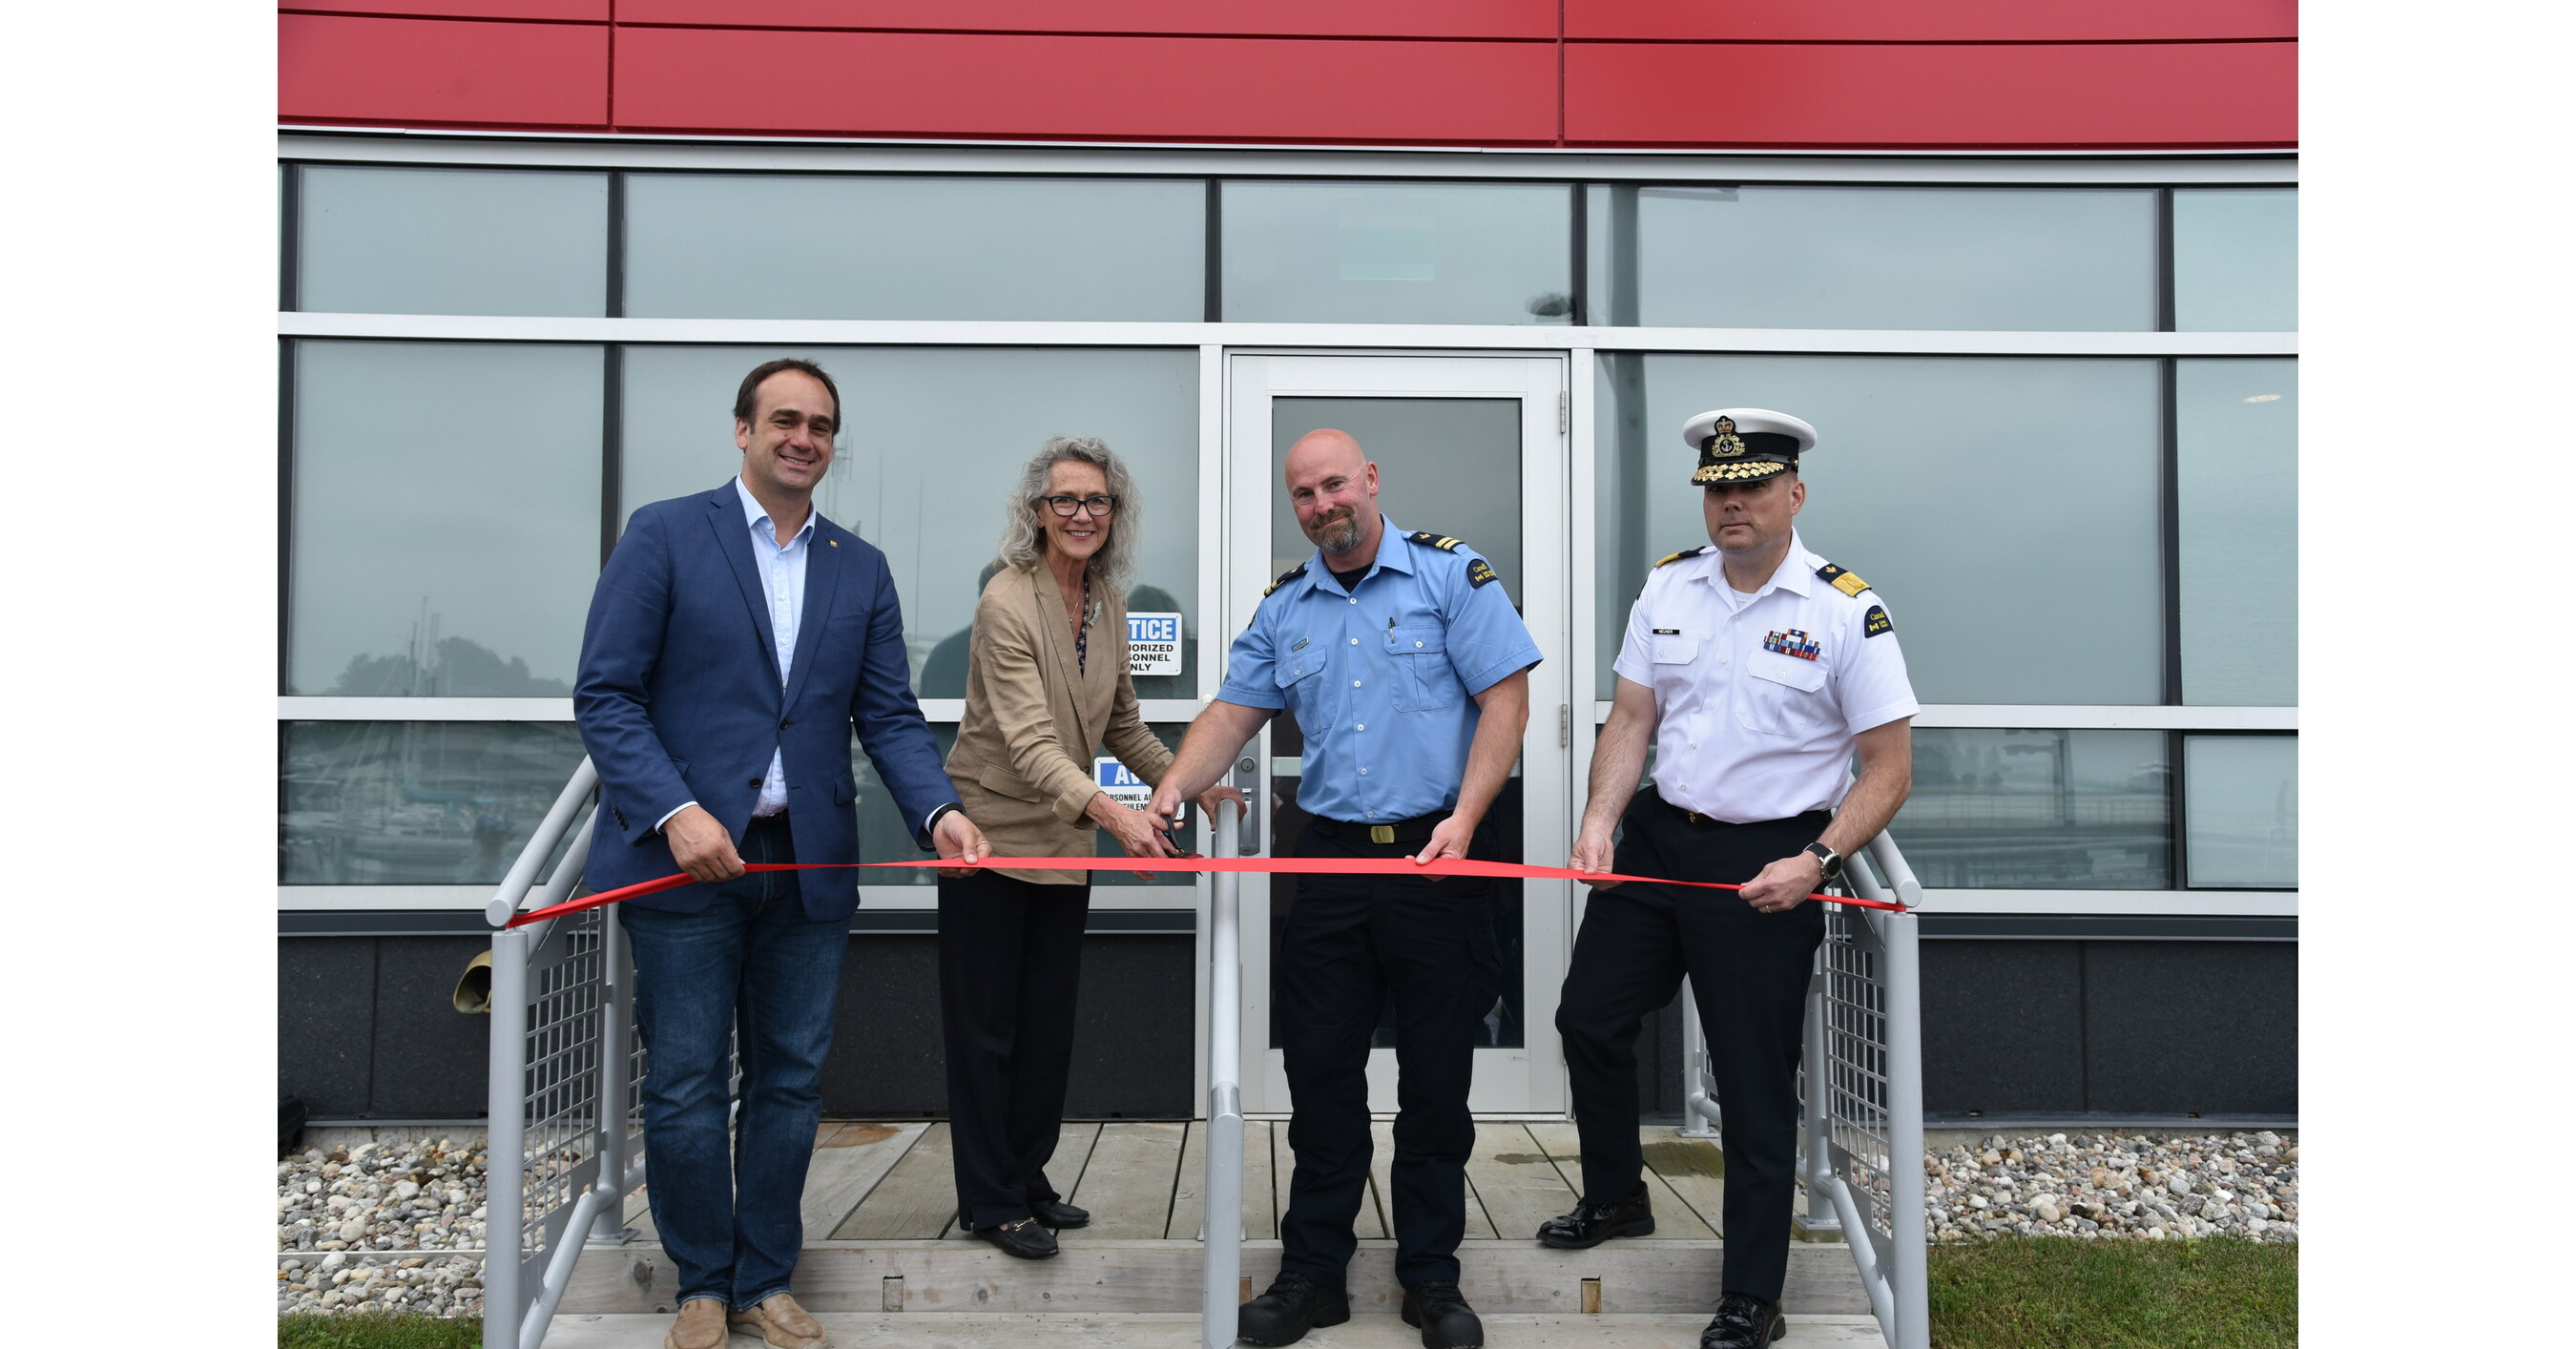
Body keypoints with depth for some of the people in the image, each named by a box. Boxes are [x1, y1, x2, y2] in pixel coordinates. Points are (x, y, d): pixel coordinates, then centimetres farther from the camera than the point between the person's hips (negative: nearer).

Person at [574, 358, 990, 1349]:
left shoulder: (861, 569, 11)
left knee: (791, 1081, 10)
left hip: (809, 861, 4)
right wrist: (675, 811, -18)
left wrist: (937, 810, -11)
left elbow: (889, 716, 7)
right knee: (685, 1085, 5)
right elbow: (604, 695, -6)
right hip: (685, 857, -3)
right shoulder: (664, 535, -1)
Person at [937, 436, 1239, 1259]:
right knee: (987, 1027, 3)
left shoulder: (1108, 604, 4)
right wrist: (1112, 811, -43)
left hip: (1067, 844, 7)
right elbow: (1030, 740, -30)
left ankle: (1026, 1182, 28)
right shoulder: (1007, 603, -19)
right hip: (991, 835, -7)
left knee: (1050, 1023, 14)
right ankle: (990, 1202, 15)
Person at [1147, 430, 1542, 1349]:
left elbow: (1506, 697, -6)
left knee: (1436, 1074, 5)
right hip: (1331, 859, 4)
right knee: (1319, 1068, 6)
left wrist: (1462, 818, -16)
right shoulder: (1284, 608, 12)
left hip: (1437, 857, -3)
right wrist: (1172, 788, -6)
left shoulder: (1451, 574, -2)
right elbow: (1235, 711, 12)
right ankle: (1313, 1273, 20)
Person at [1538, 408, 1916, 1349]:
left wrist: (1816, 863, -20)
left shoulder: (1848, 611, -11)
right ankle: (1615, 1201, 39)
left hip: (1765, 864, -5)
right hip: (1655, 837, 6)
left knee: (1755, 1084, 1)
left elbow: (1889, 769, -9)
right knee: (1589, 1019, 15)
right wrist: (1600, 817, -8)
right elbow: (1631, 718, 7)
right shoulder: (1669, 587, 4)